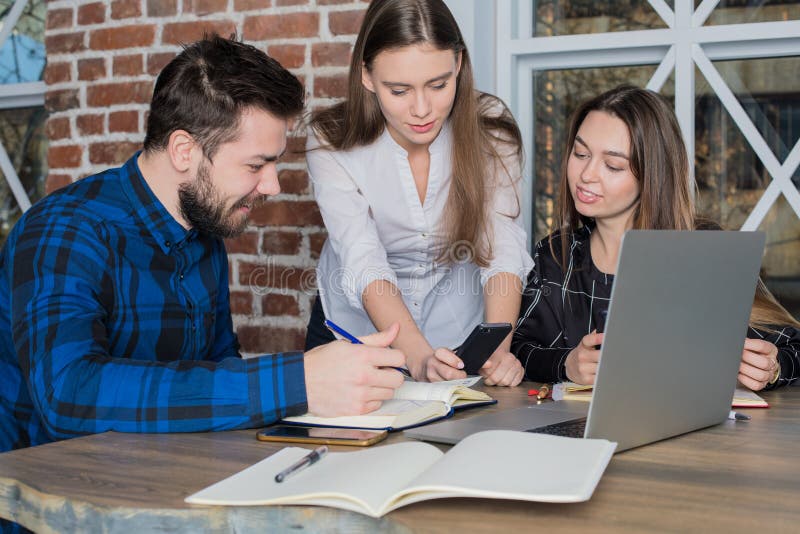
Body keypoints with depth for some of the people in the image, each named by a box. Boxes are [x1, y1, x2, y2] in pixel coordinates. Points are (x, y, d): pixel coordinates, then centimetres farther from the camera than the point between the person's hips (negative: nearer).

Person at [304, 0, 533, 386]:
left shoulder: (489, 129, -14)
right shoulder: (331, 142, -17)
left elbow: (503, 250, -19)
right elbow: (365, 266, -26)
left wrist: (498, 348, -37)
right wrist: (419, 357, -41)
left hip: (460, 325, 0)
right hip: (356, 326, 0)